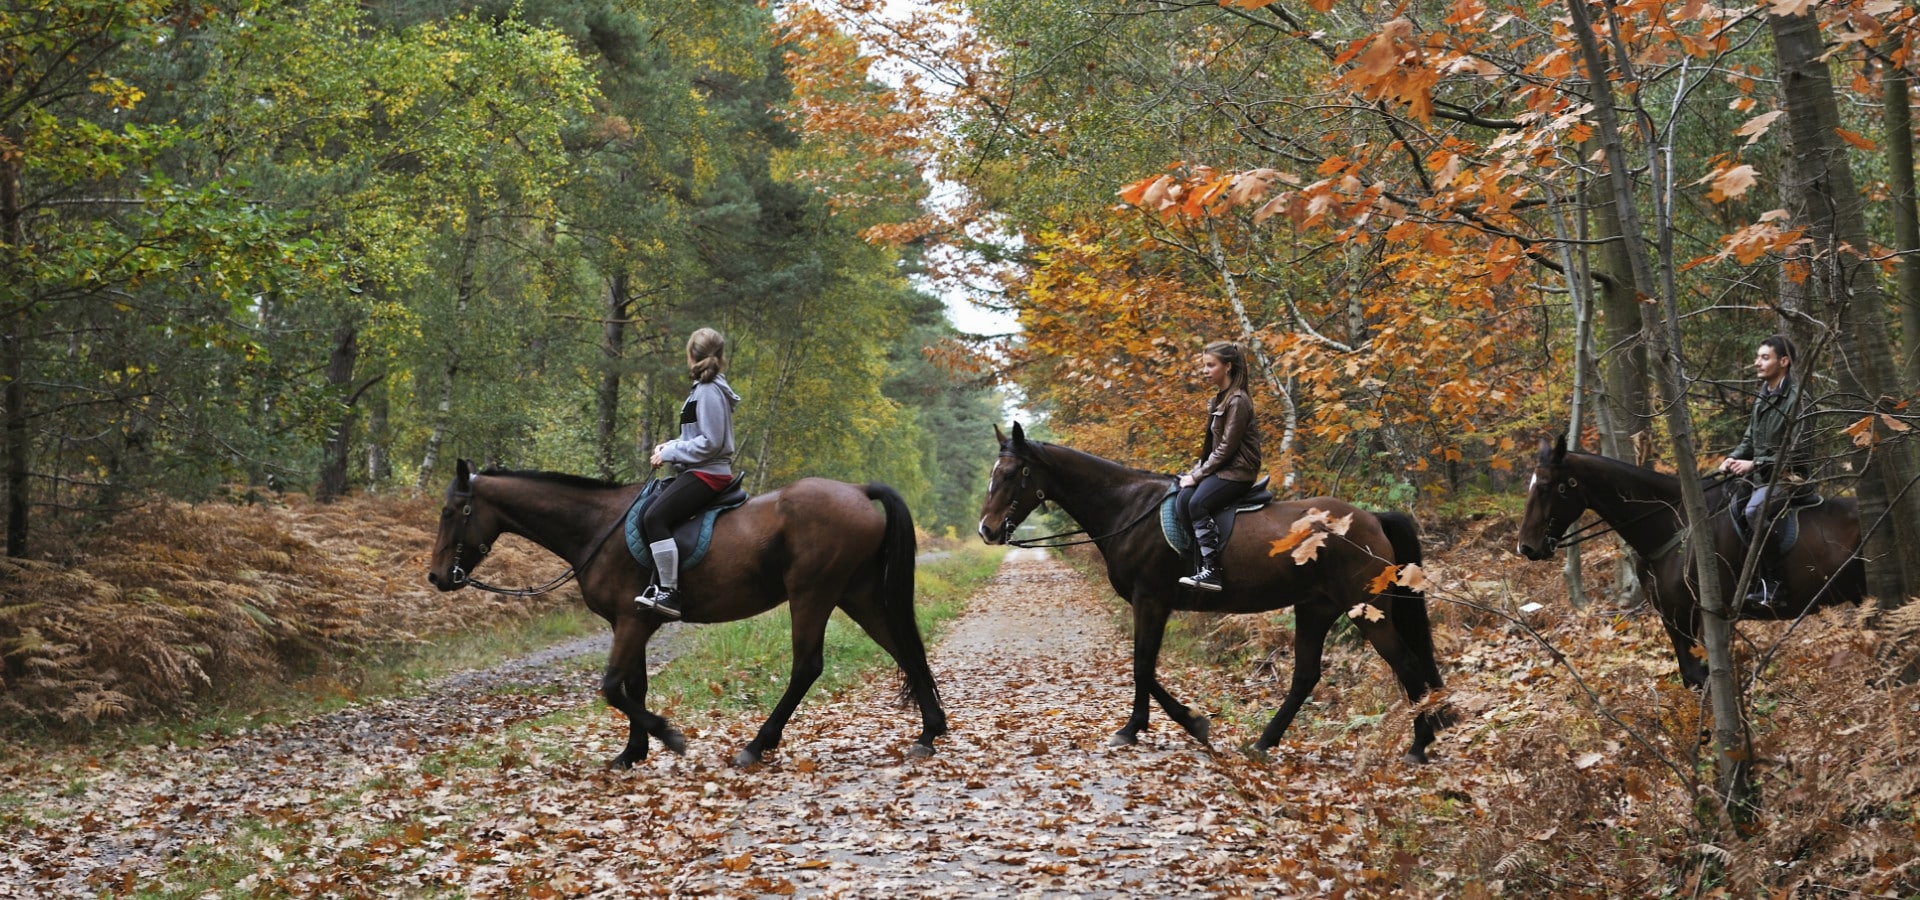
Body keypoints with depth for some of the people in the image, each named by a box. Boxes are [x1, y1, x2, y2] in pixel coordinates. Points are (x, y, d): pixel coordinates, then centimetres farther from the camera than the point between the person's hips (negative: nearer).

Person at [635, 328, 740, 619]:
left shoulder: (709, 392, -15)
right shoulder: (705, 389, 17)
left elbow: (710, 442, -21)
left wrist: (670, 453, -14)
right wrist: (669, 446, 8)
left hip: (707, 474, -11)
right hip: (698, 472, 11)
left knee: (655, 518, -23)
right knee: (646, 516, 8)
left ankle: (670, 593, -25)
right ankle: (660, 584, 9)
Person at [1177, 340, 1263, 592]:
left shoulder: (1237, 401, -12)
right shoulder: (1218, 401, 17)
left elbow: (1226, 447, -16)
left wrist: (1198, 475, -14)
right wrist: (1195, 470, 5)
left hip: (1237, 471, -8)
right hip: (1219, 468, 8)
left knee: (1198, 502, -31)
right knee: (1183, 497, -19)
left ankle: (1212, 569, -33)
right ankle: (1196, 560, -21)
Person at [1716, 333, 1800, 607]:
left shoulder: (1796, 398, -12)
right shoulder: (1762, 400, 16)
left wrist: (1755, 464, -21)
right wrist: (1732, 459, 0)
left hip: (1785, 476, -9)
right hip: (1757, 476, 9)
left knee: (1754, 510, -35)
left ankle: (1772, 582, -26)